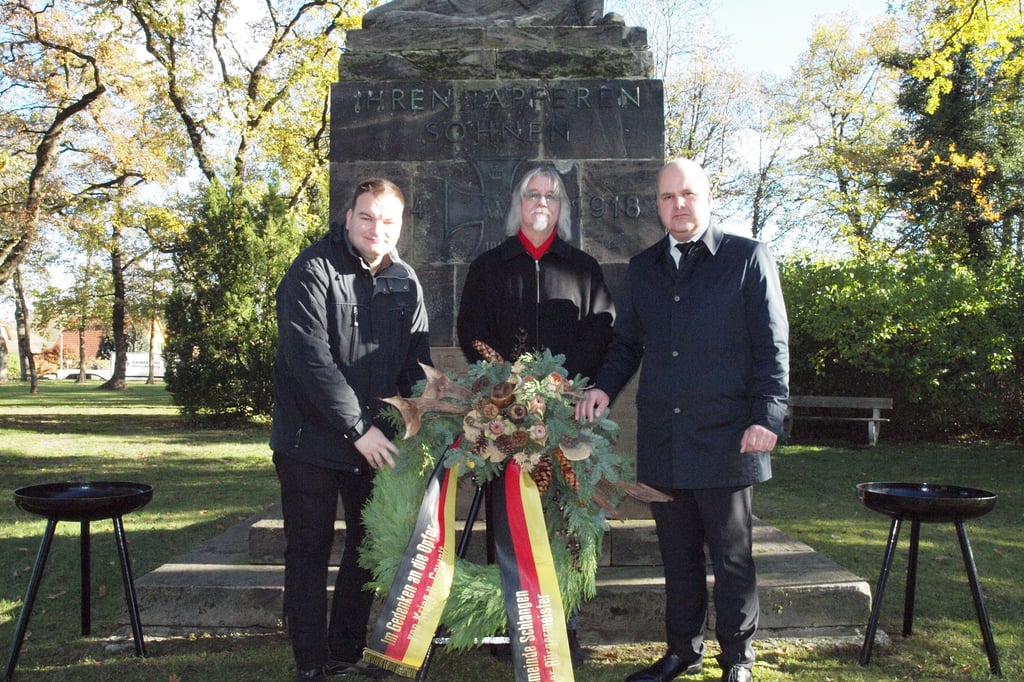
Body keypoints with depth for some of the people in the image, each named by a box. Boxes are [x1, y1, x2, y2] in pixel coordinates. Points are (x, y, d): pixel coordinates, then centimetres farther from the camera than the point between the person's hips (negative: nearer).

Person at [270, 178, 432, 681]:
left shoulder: (405, 281, 6)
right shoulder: (313, 271, -13)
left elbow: (416, 361, 7)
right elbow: (309, 358, -22)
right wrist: (358, 427, -23)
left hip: (373, 440, 6)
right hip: (311, 438, -6)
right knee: (310, 551, 3)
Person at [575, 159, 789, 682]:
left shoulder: (748, 258, 1)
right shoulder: (642, 269, 15)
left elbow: (772, 345, -2)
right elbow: (626, 343, 21)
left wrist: (767, 417, -10)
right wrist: (604, 386, 3)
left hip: (725, 438, -4)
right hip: (661, 439, 4)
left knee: (732, 556, 7)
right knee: (677, 555, 14)